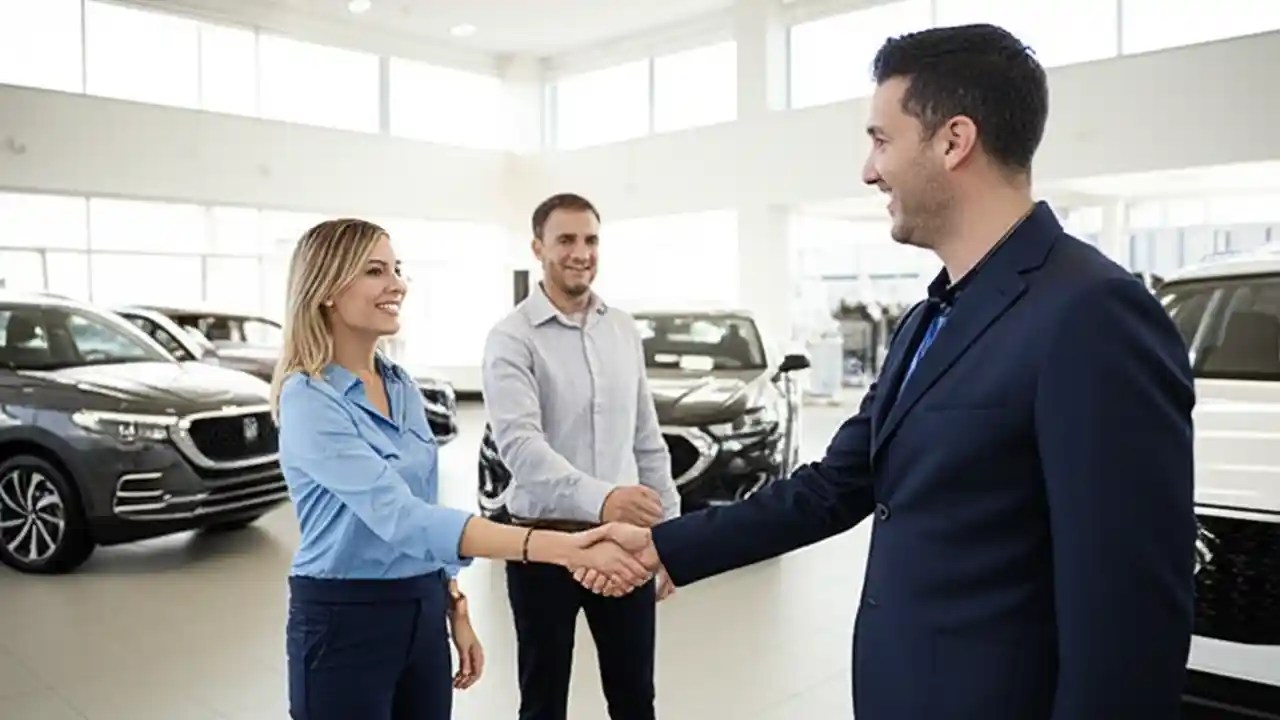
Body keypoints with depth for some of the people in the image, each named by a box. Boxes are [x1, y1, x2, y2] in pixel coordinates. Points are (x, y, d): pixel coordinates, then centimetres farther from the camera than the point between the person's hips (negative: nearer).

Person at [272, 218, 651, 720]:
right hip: (344, 624, -7)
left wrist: (456, 611, 11)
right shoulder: (309, 400, -18)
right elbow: (398, 516, -31)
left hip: (422, 616, 7)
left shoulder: (402, 386, 6)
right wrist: (553, 547, -40)